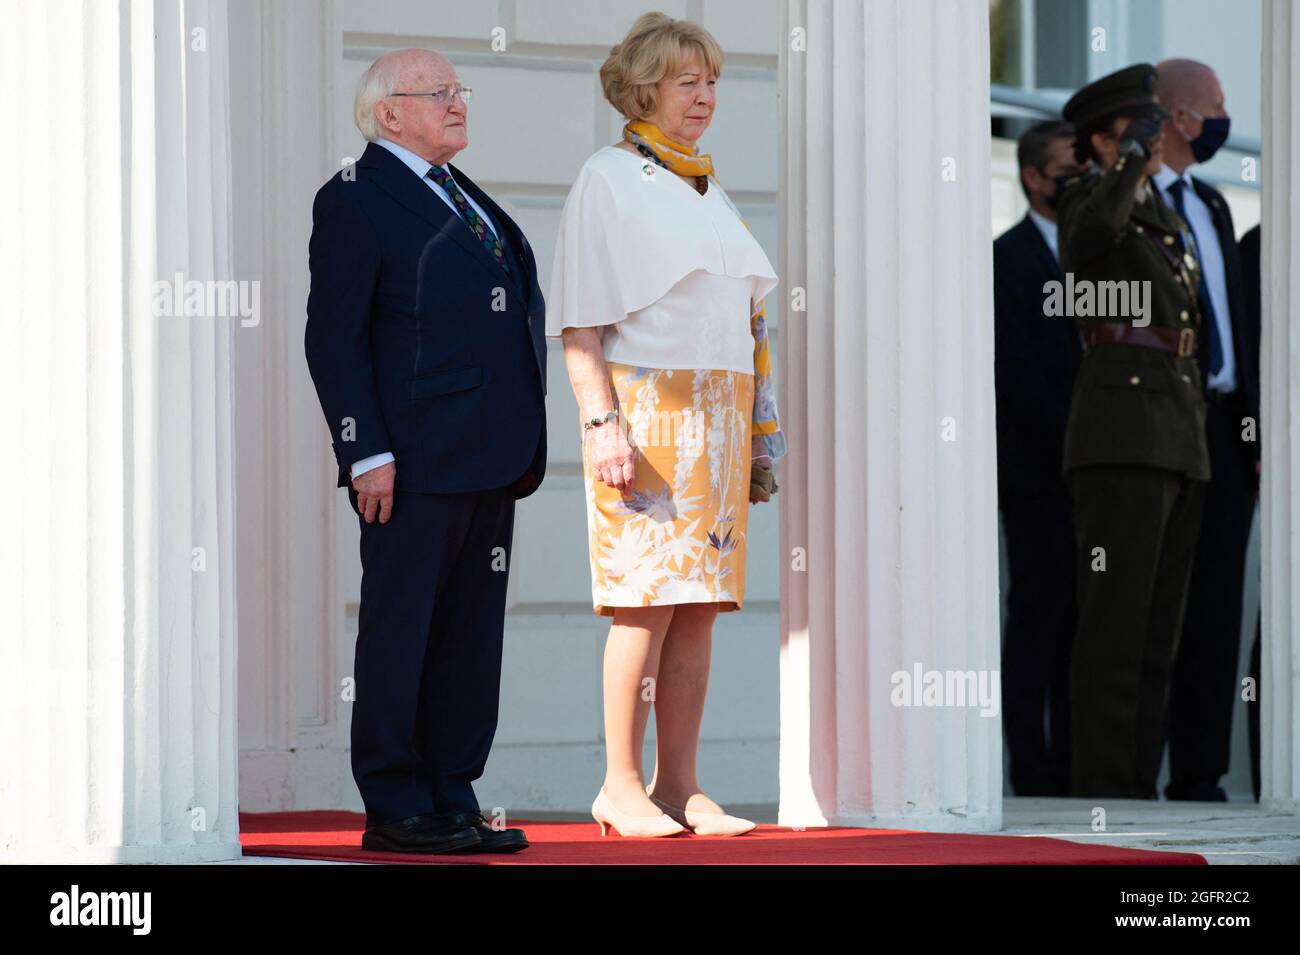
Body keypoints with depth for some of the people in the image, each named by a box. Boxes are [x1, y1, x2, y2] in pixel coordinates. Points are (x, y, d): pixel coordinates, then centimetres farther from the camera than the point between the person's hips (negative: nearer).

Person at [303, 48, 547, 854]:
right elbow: (335, 338, -11)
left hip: (488, 461, 8)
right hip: (414, 463, -8)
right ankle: (395, 810, 1)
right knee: (401, 629, -3)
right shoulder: (355, 202, -5)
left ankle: (452, 799, 14)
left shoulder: (466, 198, 20)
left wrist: (521, 445, 17)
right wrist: (366, 453, -17)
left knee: (472, 631, 9)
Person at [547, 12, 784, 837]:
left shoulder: (708, 190, 20)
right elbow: (579, 321, -7)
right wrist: (604, 424, -17)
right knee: (647, 598, -10)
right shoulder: (608, 180, -1)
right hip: (647, 406, -7)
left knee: (700, 601, 3)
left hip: (719, 415, 7)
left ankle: (679, 785, 5)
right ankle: (622, 786, -6)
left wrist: (757, 429, 15)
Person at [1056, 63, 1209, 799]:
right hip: (1119, 437, -8)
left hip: (1179, 444, 8)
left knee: (1161, 628, 6)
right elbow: (1094, 231, -29)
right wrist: (1133, 154, -20)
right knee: (1116, 623, -12)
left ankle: (1137, 787, 8)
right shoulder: (1087, 201, -1)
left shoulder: (1166, 222, 23)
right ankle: (1101, 790, -13)